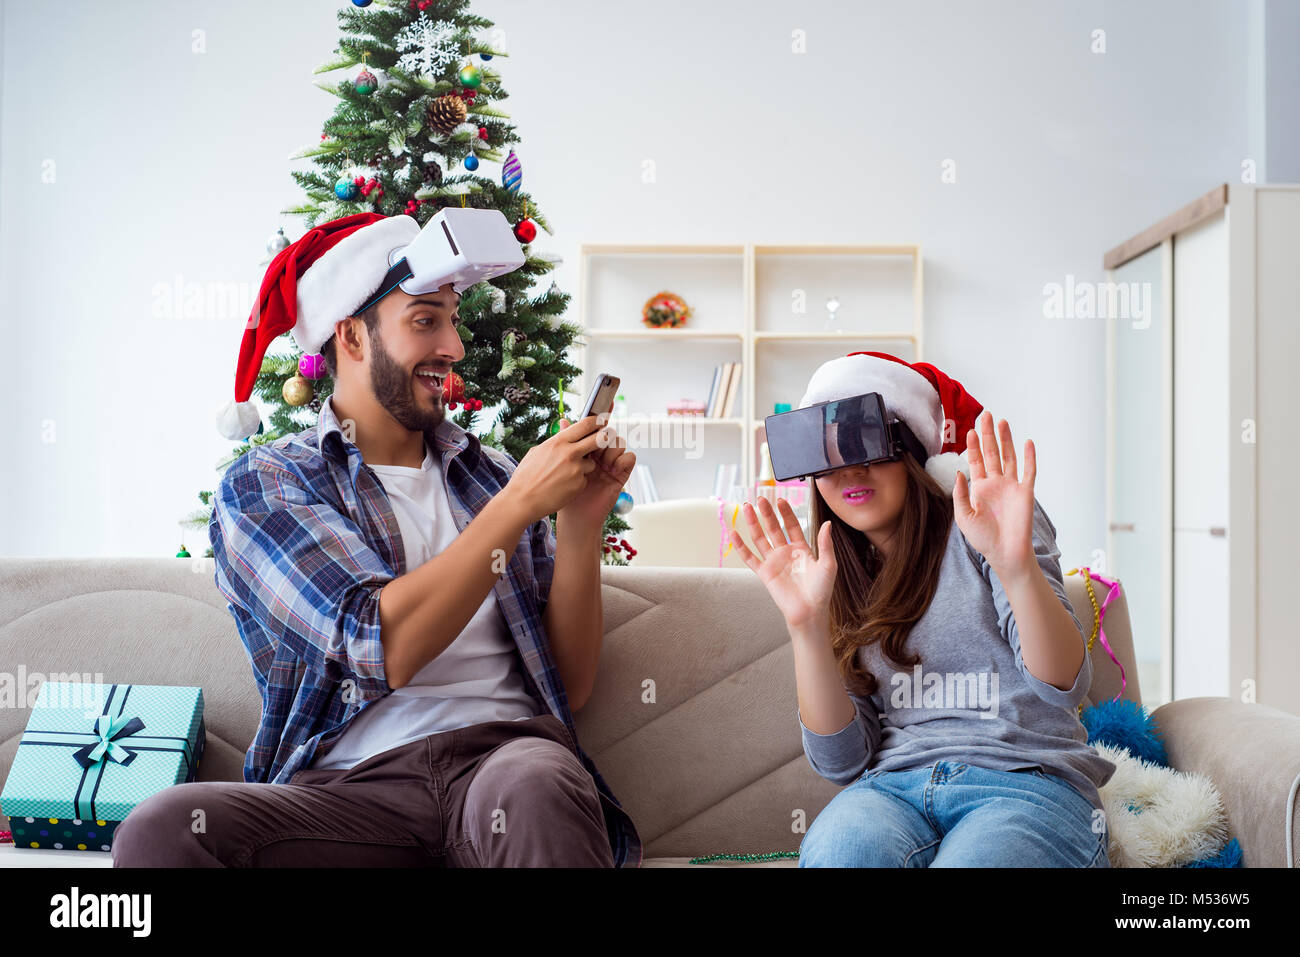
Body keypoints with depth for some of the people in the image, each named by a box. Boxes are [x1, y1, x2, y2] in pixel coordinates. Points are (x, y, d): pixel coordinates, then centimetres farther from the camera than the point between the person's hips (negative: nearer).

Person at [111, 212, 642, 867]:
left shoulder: (490, 475, 18)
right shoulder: (259, 486, 7)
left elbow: (571, 685, 13)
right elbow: (381, 650, -12)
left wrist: (580, 524, 1)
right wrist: (521, 502, -11)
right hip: (353, 782, 0)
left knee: (532, 787, -37)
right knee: (159, 829, -29)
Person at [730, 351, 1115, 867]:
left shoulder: (981, 521, 3)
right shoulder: (840, 579, 15)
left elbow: (1063, 684, -12)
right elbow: (842, 759, 4)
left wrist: (1018, 566, -31)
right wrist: (806, 625, -9)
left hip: (1026, 783, -2)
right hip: (896, 789, 3)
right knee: (834, 853, -33)